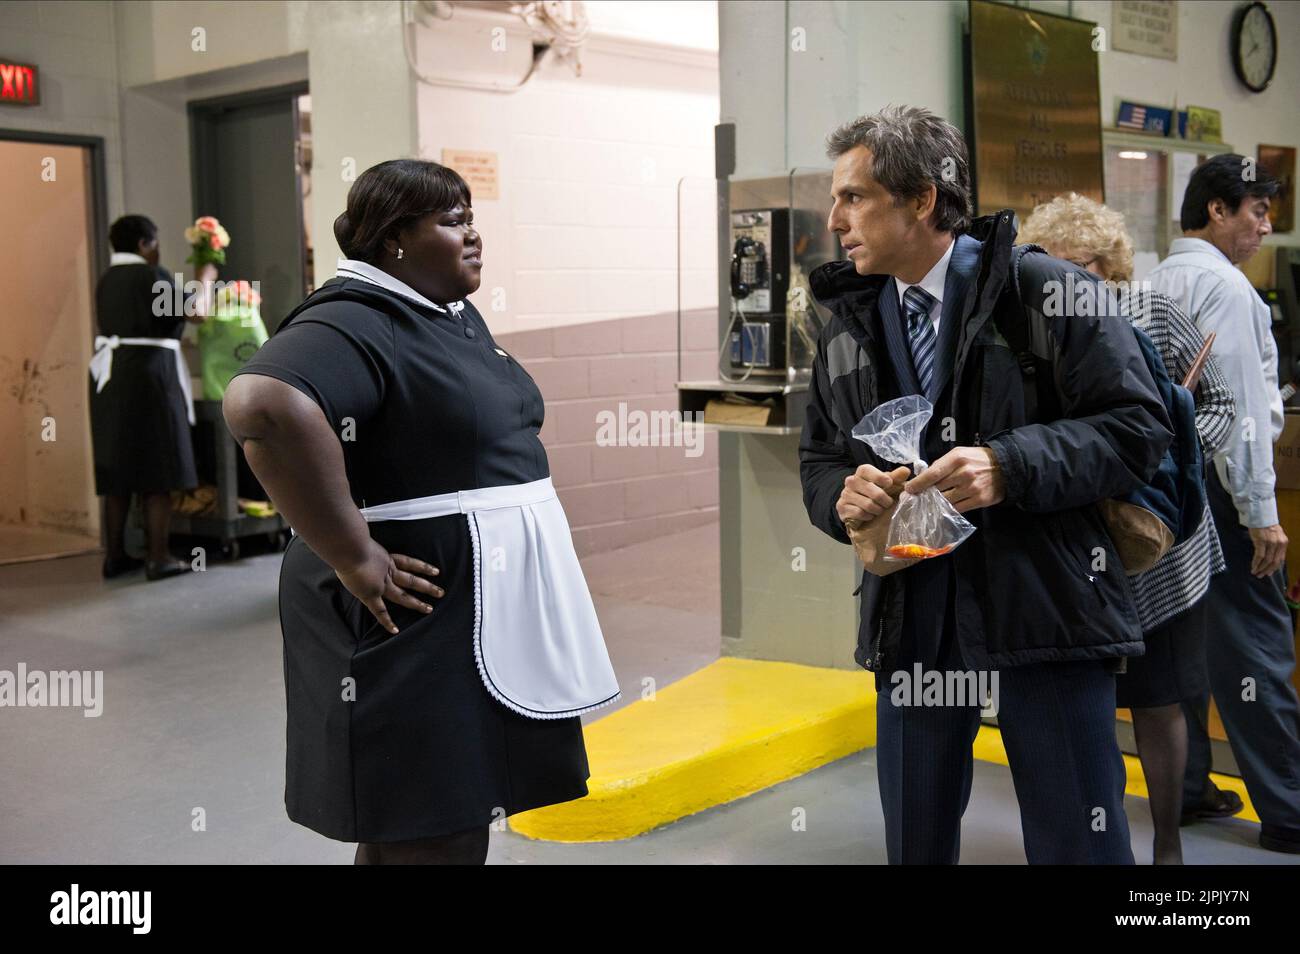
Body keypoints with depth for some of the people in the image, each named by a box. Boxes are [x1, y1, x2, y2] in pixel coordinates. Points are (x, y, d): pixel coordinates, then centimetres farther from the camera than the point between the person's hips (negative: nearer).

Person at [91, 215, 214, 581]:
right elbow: (197, 313, -9)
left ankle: (115, 555, 16)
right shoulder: (151, 276, -9)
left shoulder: (106, 280, 13)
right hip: (148, 375, -7)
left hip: (109, 374, 7)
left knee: (118, 472, 12)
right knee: (158, 471, -1)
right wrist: (205, 281, 7)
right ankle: (159, 558, 0)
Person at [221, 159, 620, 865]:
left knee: (465, 818, 18)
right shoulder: (353, 322, -17)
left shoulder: (458, 317, 14)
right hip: (418, 625, -10)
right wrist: (353, 558, -31)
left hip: (489, 621, 10)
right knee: (432, 840, -4)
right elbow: (265, 405, -35)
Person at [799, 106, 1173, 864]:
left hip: (1042, 610, -4)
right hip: (910, 622, 5)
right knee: (915, 844, 15)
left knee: (1079, 843, 4)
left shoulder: (1047, 290, -4)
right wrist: (843, 495, -6)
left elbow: (1140, 425, -7)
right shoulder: (847, 326, 12)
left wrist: (1010, 467, -21)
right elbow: (818, 460, 18)